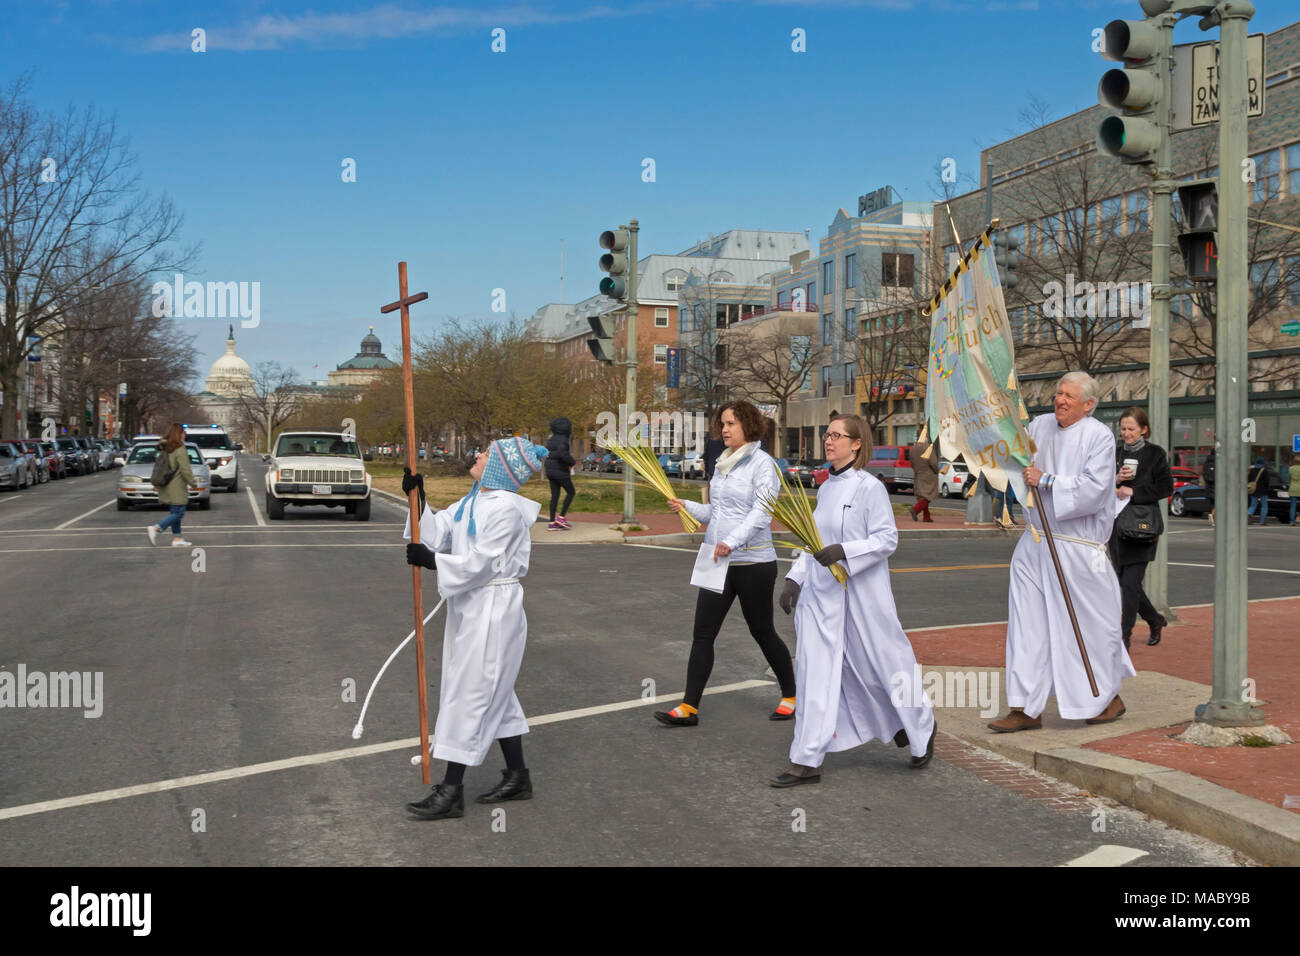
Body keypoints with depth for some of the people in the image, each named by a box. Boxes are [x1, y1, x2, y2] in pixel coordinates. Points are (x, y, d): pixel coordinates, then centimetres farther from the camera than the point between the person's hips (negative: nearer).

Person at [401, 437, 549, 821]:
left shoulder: (506, 508, -17)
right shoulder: (471, 503, 12)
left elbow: (480, 563, -20)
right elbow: (438, 532, 10)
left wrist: (432, 560, -20)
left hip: (493, 611, -10)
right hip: (470, 607, 10)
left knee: (469, 693, -6)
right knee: (493, 693, 16)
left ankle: (452, 791, 0)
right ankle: (517, 777, 28)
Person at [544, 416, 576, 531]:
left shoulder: (551, 439, 13)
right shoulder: (562, 440, -15)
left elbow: (547, 454, 19)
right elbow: (562, 453, -31)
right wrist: (571, 462, -15)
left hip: (550, 470, 8)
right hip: (560, 470, -8)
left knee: (555, 495, 9)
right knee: (570, 492, 7)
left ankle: (552, 523, 6)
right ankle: (561, 517, 3)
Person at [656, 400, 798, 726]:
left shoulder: (762, 463, -10)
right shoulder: (722, 464, 13)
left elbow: (761, 513, -20)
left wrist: (732, 542, -32)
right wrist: (687, 506, 1)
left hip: (753, 562, -7)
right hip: (717, 561, 7)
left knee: (762, 631, 7)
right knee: (703, 633, 1)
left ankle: (790, 696, 27)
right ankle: (689, 707, 3)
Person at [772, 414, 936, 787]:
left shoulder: (870, 487, -10)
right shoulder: (825, 488, 12)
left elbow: (887, 539, -14)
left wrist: (843, 552, -25)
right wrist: (794, 577, 10)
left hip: (860, 593, -7)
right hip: (821, 592, 7)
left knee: (883, 665, 7)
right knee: (815, 672, 3)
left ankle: (922, 728, 34)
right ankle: (807, 761, 6)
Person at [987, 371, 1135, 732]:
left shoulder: (1099, 437, -9)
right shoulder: (1039, 425, 8)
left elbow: (1092, 489, -19)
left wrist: (1045, 480, -17)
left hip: (1077, 545, -6)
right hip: (1035, 541, 6)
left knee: (1091, 622, 6)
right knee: (1028, 621, 3)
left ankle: (1109, 697, 29)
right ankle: (1026, 709, 8)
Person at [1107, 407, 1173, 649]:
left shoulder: (1155, 453, -1)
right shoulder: (1114, 452, 10)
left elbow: (1166, 486, -7)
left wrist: (1133, 491, -14)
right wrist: (1116, 479, -11)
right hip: (1116, 524, 5)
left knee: (1130, 583, -9)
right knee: (1124, 581, 11)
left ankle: (1124, 637, -1)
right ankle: (1155, 620, 34)